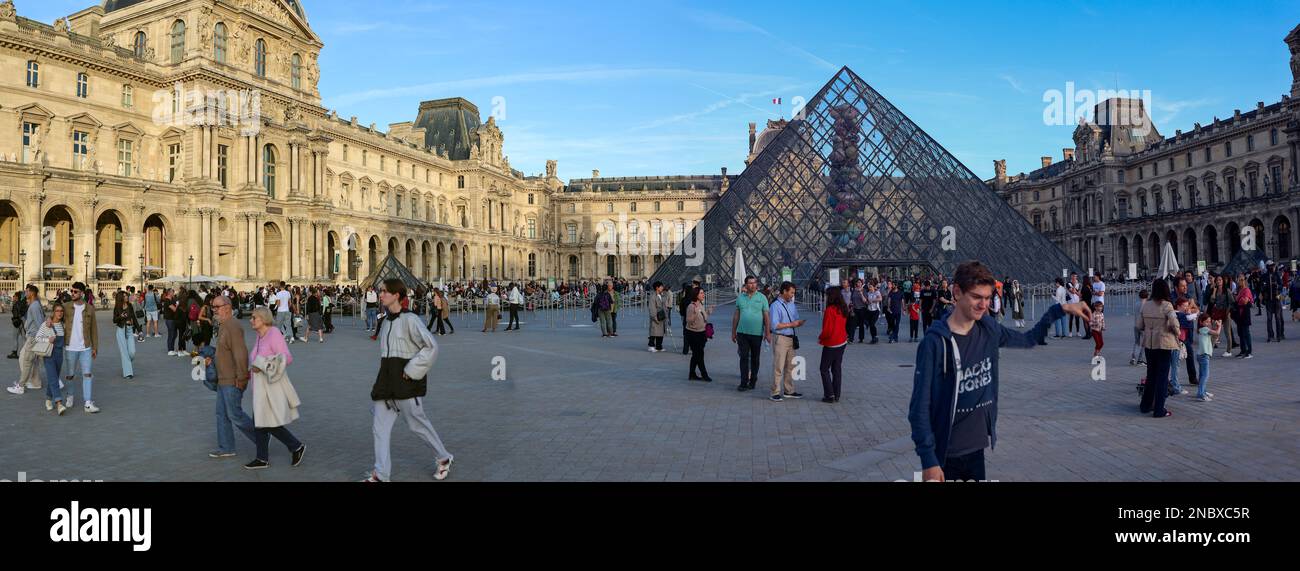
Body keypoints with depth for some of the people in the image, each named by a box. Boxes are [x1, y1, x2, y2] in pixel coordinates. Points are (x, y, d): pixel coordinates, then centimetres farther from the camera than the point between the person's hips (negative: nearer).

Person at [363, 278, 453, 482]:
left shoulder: (409, 320, -13)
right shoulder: (385, 322, 11)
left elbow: (431, 346, -16)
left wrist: (412, 370, -17)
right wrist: (382, 383, 18)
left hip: (405, 381, -8)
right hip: (386, 381, 8)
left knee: (417, 423, 4)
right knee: (381, 426, 3)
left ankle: (444, 458, 24)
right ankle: (380, 474, 7)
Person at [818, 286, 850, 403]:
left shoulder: (830, 310, -20)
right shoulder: (843, 309, 4)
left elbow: (827, 330, -20)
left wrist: (820, 338, -2)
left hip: (831, 344, -8)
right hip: (842, 342, 8)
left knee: (824, 369, 5)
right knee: (837, 369, 13)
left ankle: (829, 395, 2)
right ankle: (836, 395, 17)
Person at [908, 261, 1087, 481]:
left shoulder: (989, 329, 1)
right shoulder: (936, 342, -17)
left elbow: (1029, 339, 21)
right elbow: (920, 406, -16)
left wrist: (1061, 309, 10)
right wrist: (928, 460, -19)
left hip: (979, 448, 6)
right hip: (945, 455, -6)